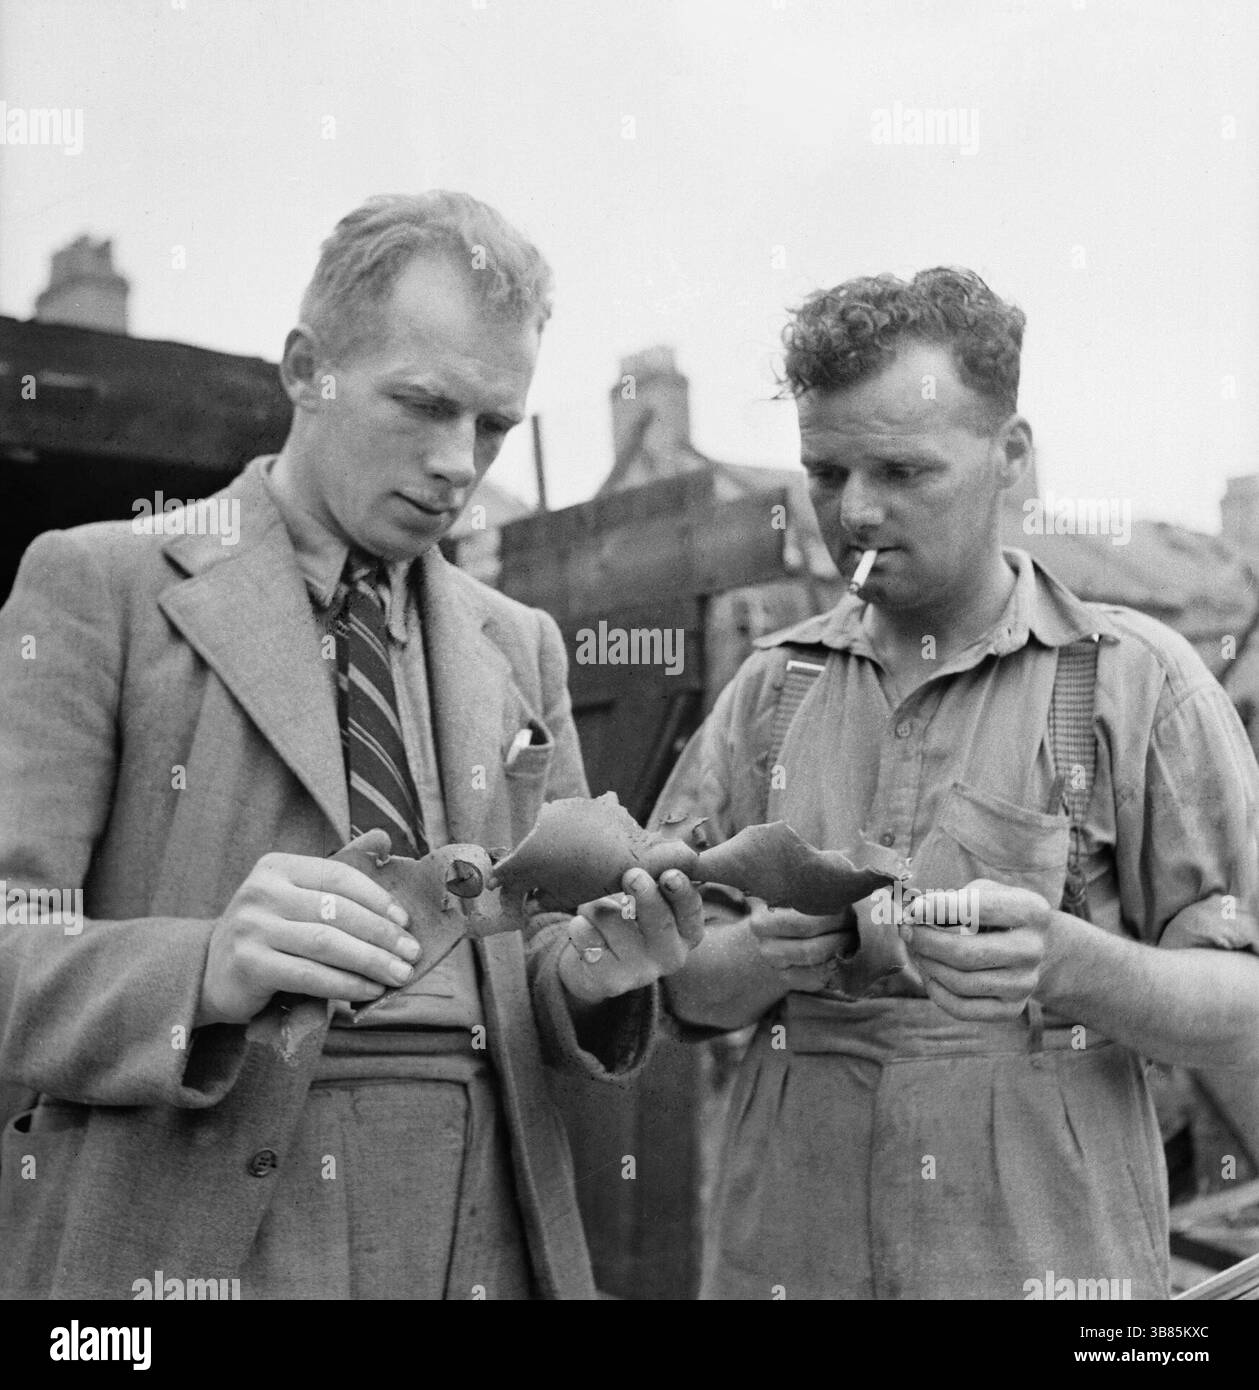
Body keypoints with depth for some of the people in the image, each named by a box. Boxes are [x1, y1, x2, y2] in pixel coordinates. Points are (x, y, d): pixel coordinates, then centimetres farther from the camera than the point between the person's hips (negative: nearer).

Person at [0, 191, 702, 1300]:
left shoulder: (521, 646, 10)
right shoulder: (99, 584, -3)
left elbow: (525, 958, 12)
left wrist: (586, 970, -10)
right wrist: (206, 970, -26)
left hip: (487, 1231, 4)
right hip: (190, 1233, -4)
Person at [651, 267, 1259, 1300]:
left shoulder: (1137, 679, -5)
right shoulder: (771, 689, 3)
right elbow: (688, 992, 4)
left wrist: (1069, 962, -25)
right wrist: (764, 956, -17)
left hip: (1052, 1250, -2)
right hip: (785, 1248, 3)